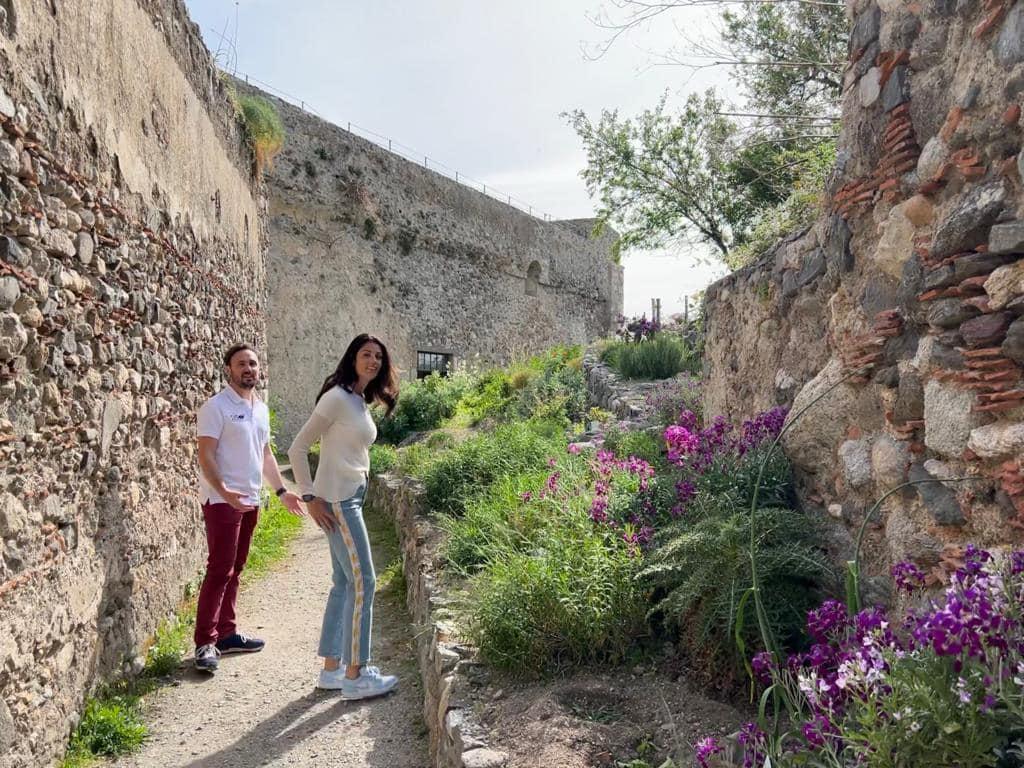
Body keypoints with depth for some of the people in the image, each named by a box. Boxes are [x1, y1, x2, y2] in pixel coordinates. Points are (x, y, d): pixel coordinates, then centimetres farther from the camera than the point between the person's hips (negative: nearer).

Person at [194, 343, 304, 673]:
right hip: (222, 501, -7)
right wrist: (224, 492, -28)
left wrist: (282, 491, 16)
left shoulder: (261, 408, 13)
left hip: (250, 500, 8)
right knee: (220, 570, -7)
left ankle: (226, 633, 21)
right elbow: (205, 455, -16)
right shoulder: (216, 406, -10)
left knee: (234, 570, 12)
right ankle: (205, 642, -1)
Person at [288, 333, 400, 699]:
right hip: (336, 501, -9)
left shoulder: (362, 403, 12)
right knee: (362, 582, -6)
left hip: (352, 498, 9)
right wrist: (310, 497, -15)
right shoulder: (336, 398, -13)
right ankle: (355, 676, 4)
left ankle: (331, 669, 22)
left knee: (344, 583, 12)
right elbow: (297, 448, -14)